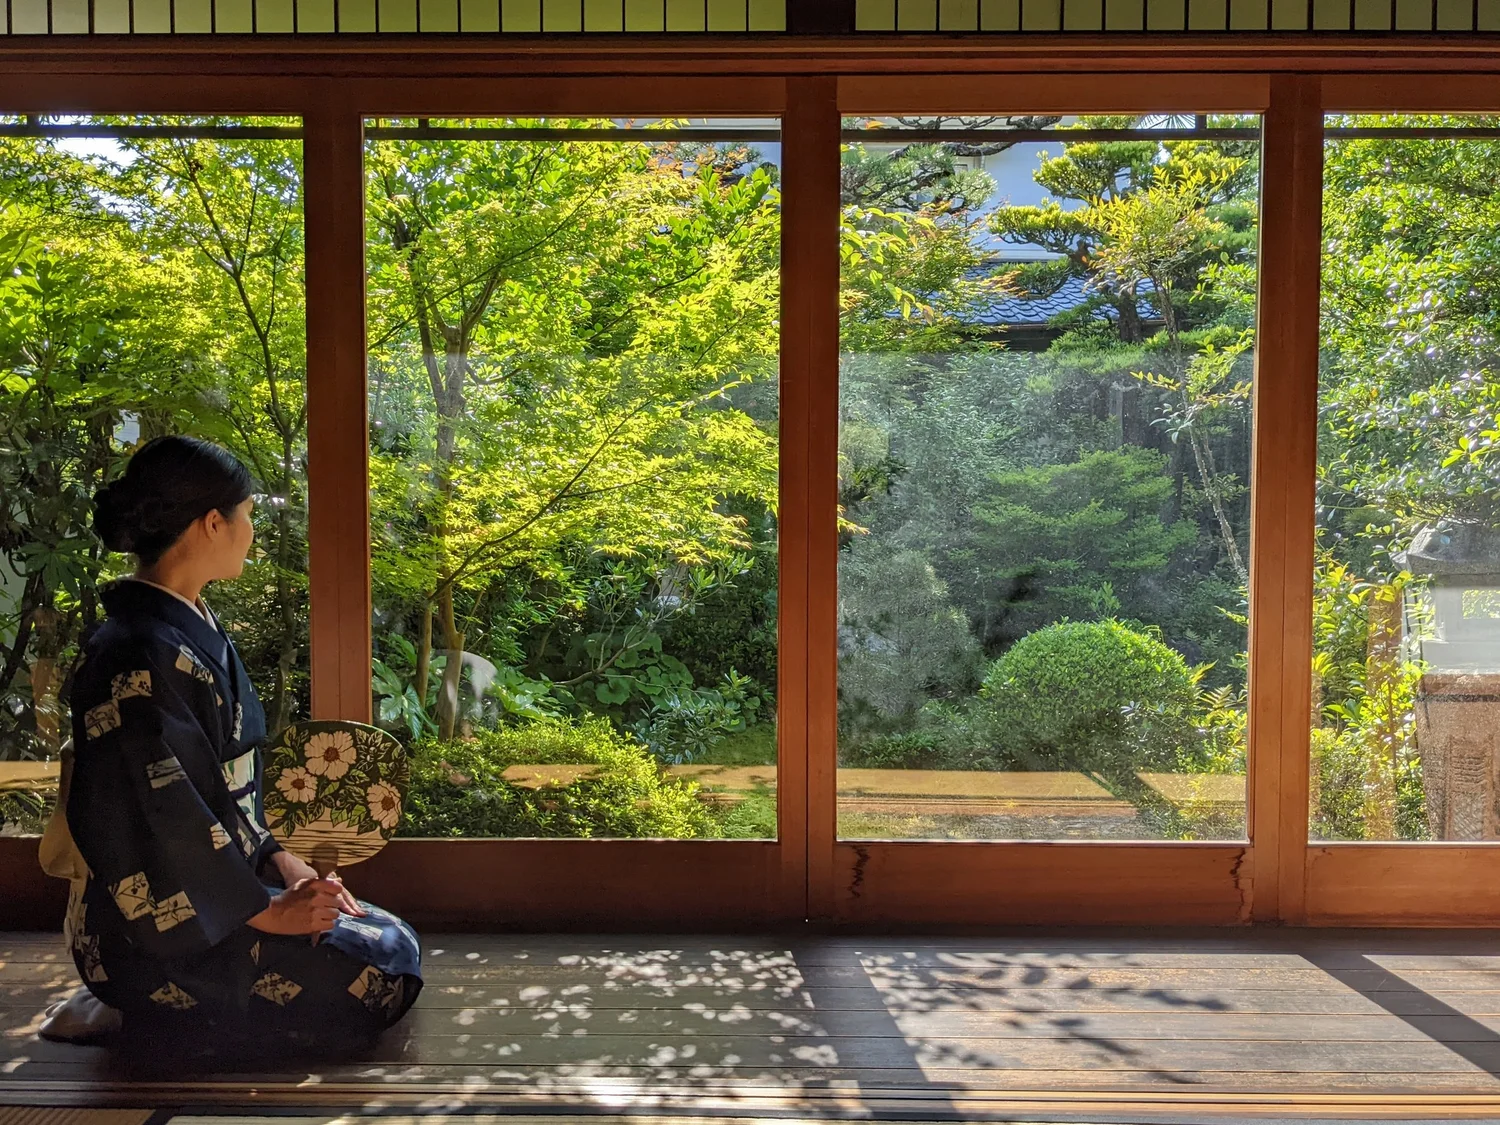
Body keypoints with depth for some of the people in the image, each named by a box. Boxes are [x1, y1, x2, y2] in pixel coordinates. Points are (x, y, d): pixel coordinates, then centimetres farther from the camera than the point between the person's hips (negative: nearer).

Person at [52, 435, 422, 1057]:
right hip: (166, 929, -9)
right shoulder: (140, 659, -24)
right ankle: (149, 1021, 1)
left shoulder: (192, 628, 7)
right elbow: (163, 824, -24)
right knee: (380, 975, -11)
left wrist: (276, 858, 3)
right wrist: (267, 909, -17)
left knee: (395, 941, 8)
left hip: (223, 887, 10)